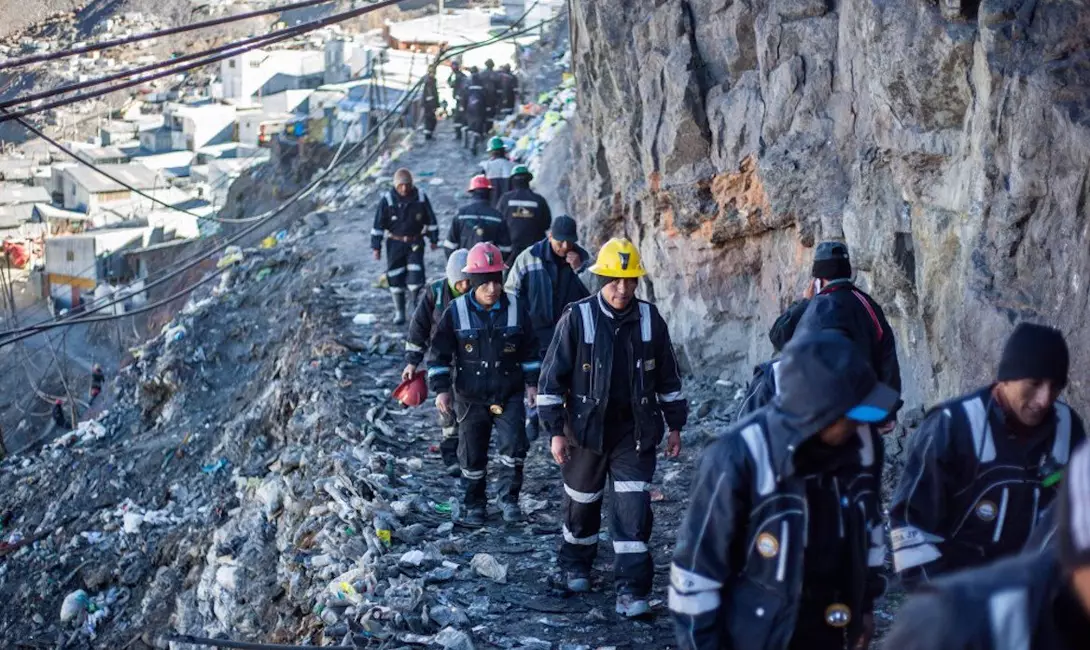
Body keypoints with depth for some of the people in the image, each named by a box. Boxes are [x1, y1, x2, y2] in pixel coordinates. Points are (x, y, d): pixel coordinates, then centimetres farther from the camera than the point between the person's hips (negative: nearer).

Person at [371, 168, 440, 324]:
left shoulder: (421, 197, -6)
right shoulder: (387, 200, -9)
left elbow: (430, 219, 5)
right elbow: (378, 224, -4)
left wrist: (434, 240, 9)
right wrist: (376, 246, -4)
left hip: (415, 243, 0)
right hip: (395, 244, 0)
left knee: (415, 275, -9)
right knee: (396, 277, 3)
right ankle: (399, 311, 15)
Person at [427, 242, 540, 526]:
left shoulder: (515, 308, -3)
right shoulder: (456, 312, -8)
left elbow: (530, 349, 7)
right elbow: (439, 352, -2)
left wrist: (532, 383, 3)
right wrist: (441, 389, -8)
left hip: (509, 395, 0)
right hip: (470, 398, 0)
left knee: (514, 446, -13)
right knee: (472, 455, 9)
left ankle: (508, 497, 4)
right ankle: (474, 505, 25)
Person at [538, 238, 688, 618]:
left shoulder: (650, 320, -2)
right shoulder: (576, 319, -10)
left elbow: (667, 377, 10)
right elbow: (553, 376, -7)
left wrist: (675, 425, 11)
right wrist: (555, 431, -9)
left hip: (636, 431, 1)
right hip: (587, 429, -1)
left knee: (634, 507, -8)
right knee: (581, 502, 15)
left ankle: (632, 589, -4)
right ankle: (576, 565, 40)